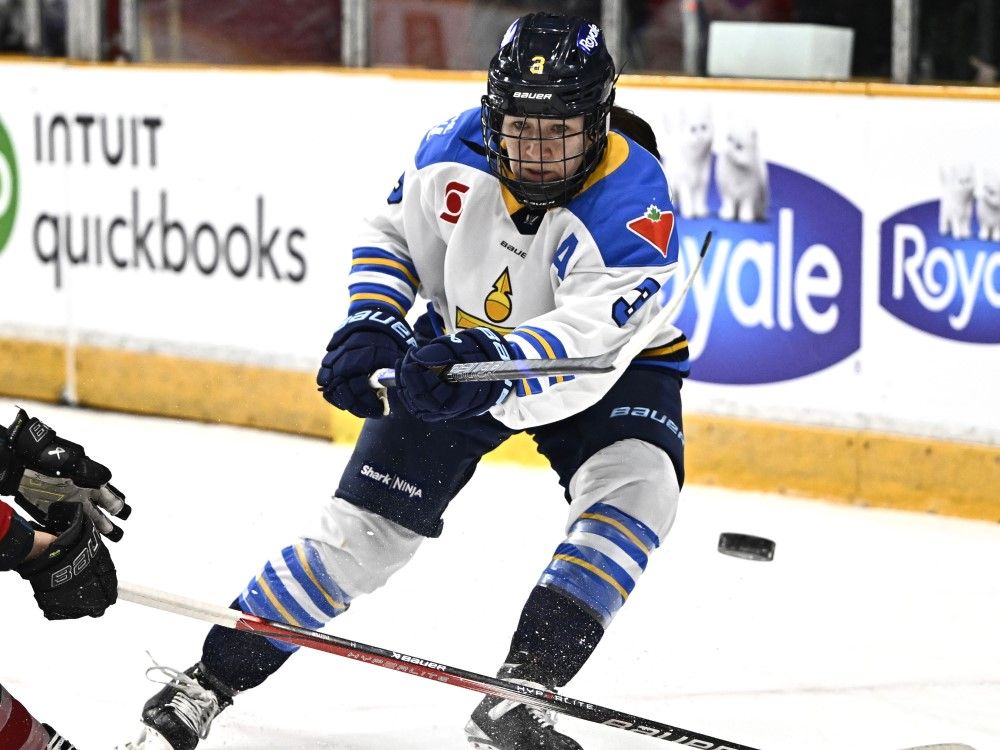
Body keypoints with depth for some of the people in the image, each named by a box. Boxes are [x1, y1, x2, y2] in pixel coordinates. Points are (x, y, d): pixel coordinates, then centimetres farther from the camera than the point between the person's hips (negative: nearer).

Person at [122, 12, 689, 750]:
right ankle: (210, 680, 11)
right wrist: (370, 330, -17)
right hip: (461, 344, 2)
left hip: (615, 358, -2)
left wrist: (489, 366, -59)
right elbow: (392, 237, -1)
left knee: (636, 489, -29)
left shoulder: (634, 203, -33)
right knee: (367, 524, -2)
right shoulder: (454, 151, -21)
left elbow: (584, 347, -43)